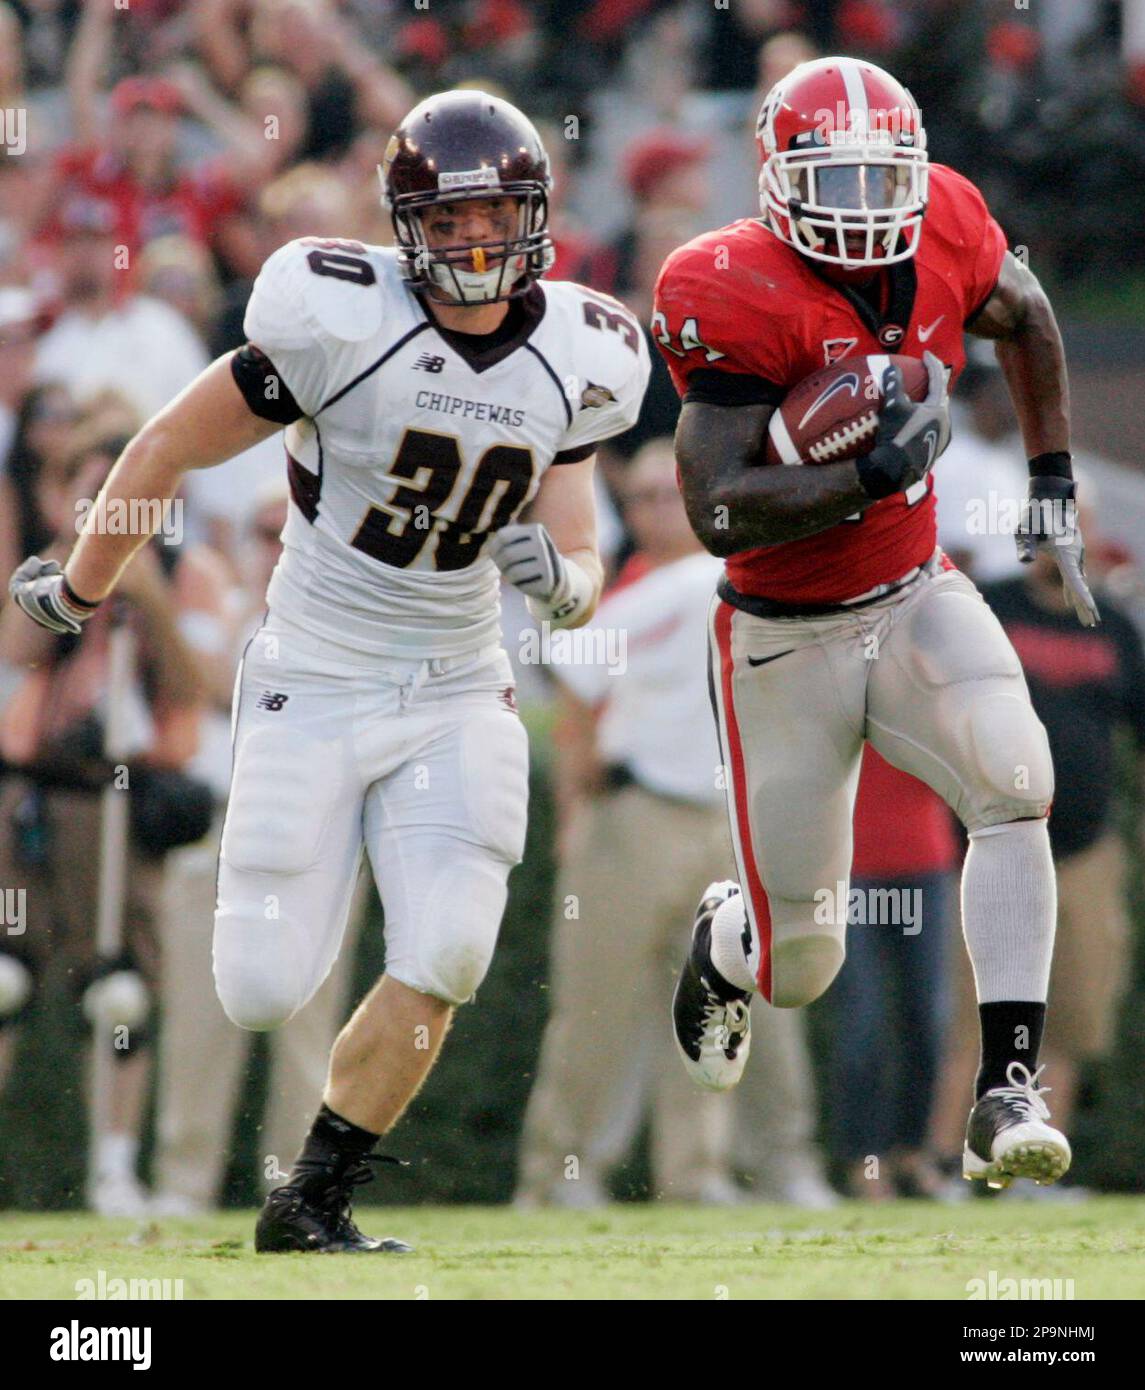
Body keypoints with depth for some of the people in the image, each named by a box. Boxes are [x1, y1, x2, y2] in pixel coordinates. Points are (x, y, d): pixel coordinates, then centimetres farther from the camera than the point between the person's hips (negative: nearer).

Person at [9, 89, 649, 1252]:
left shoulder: (573, 363, -3)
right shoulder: (343, 325, -19)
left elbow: (580, 576, 2)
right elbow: (170, 447, -6)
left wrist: (558, 579, -23)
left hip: (456, 696, 3)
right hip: (313, 687, -3)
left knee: (444, 960, -14)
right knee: (264, 995, -4)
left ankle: (311, 1204, 4)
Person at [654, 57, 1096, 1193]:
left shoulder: (943, 235, -8)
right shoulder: (741, 297, -24)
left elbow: (1024, 318, 16)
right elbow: (717, 512, -29)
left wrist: (1052, 488, 13)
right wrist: (871, 476, -39)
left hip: (915, 599, 4)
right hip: (786, 640, -4)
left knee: (1014, 781, -27)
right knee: (801, 968, 5)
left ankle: (1005, 1098, -26)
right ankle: (724, 940, 45)